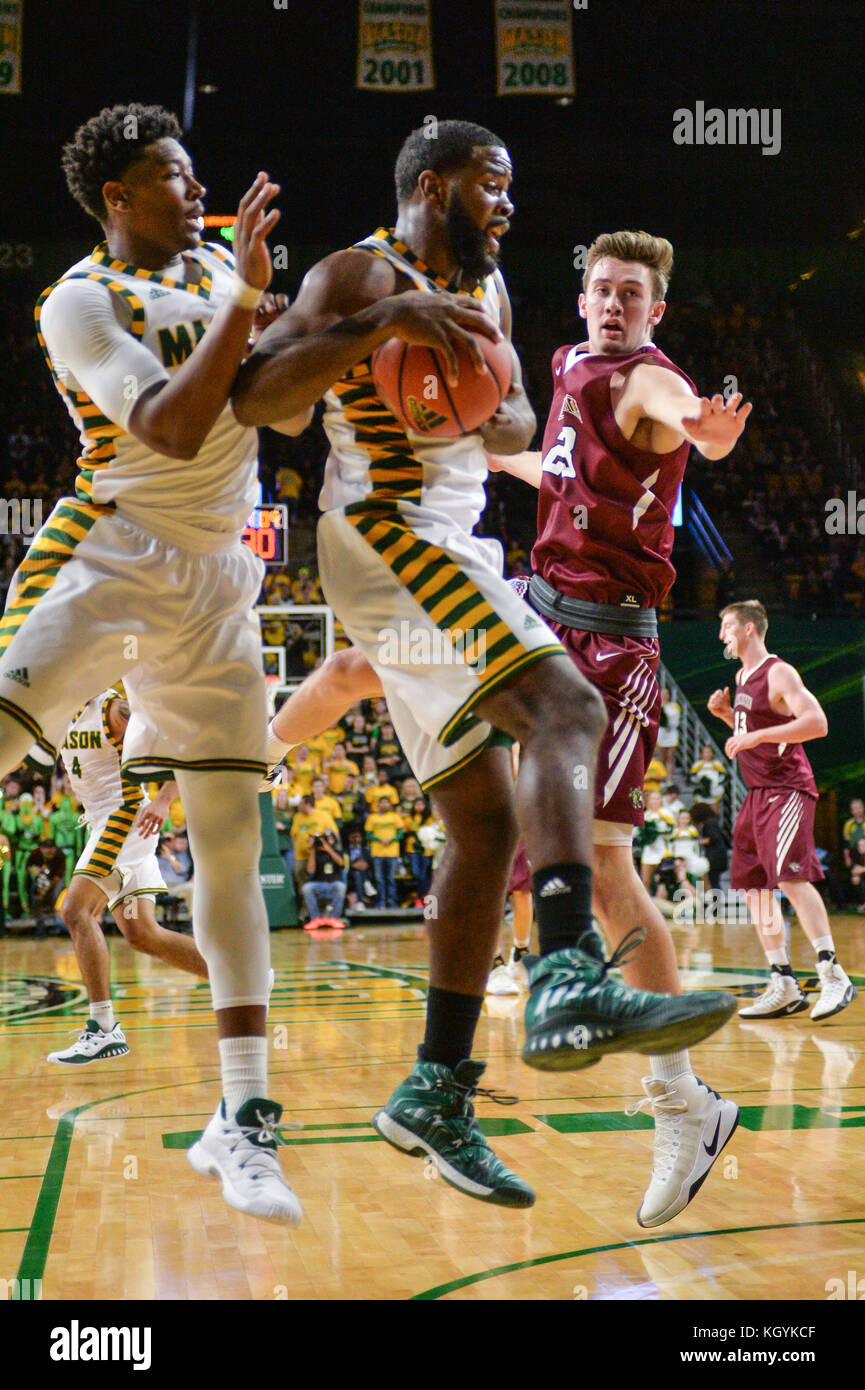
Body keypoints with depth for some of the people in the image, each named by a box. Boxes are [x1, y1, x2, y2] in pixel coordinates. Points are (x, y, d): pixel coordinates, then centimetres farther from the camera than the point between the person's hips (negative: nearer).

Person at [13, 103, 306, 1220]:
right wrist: (246, 300, -20)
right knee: (5, 725, -30)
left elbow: (284, 410, 19)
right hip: (105, 558, -5)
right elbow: (175, 429, -22)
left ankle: (243, 1119, 4)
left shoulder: (216, 263, 13)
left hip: (215, 580, 5)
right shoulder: (80, 302, -7)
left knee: (230, 839, 0)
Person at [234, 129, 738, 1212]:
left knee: (486, 826, 7)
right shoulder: (361, 274, -5)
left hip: (450, 549, 9)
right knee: (564, 708, -29)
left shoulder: (486, 287, 20)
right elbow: (248, 398, -17)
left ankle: (436, 1093, 12)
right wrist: (378, 322, -29)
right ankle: (571, 985, -46)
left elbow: (519, 423, 25)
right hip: (388, 540, -9)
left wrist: (487, 415, 1)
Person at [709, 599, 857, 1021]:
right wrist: (725, 713, 11)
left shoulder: (779, 672, -10)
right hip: (757, 793, 10)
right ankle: (784, 986, 10)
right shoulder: (742, 676, 17)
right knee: (754, 887, 6)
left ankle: (833, 975, -21)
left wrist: (757, 735, -26)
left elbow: (817, 723, -22)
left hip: (786, 789, -10)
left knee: (791, 877, -22)